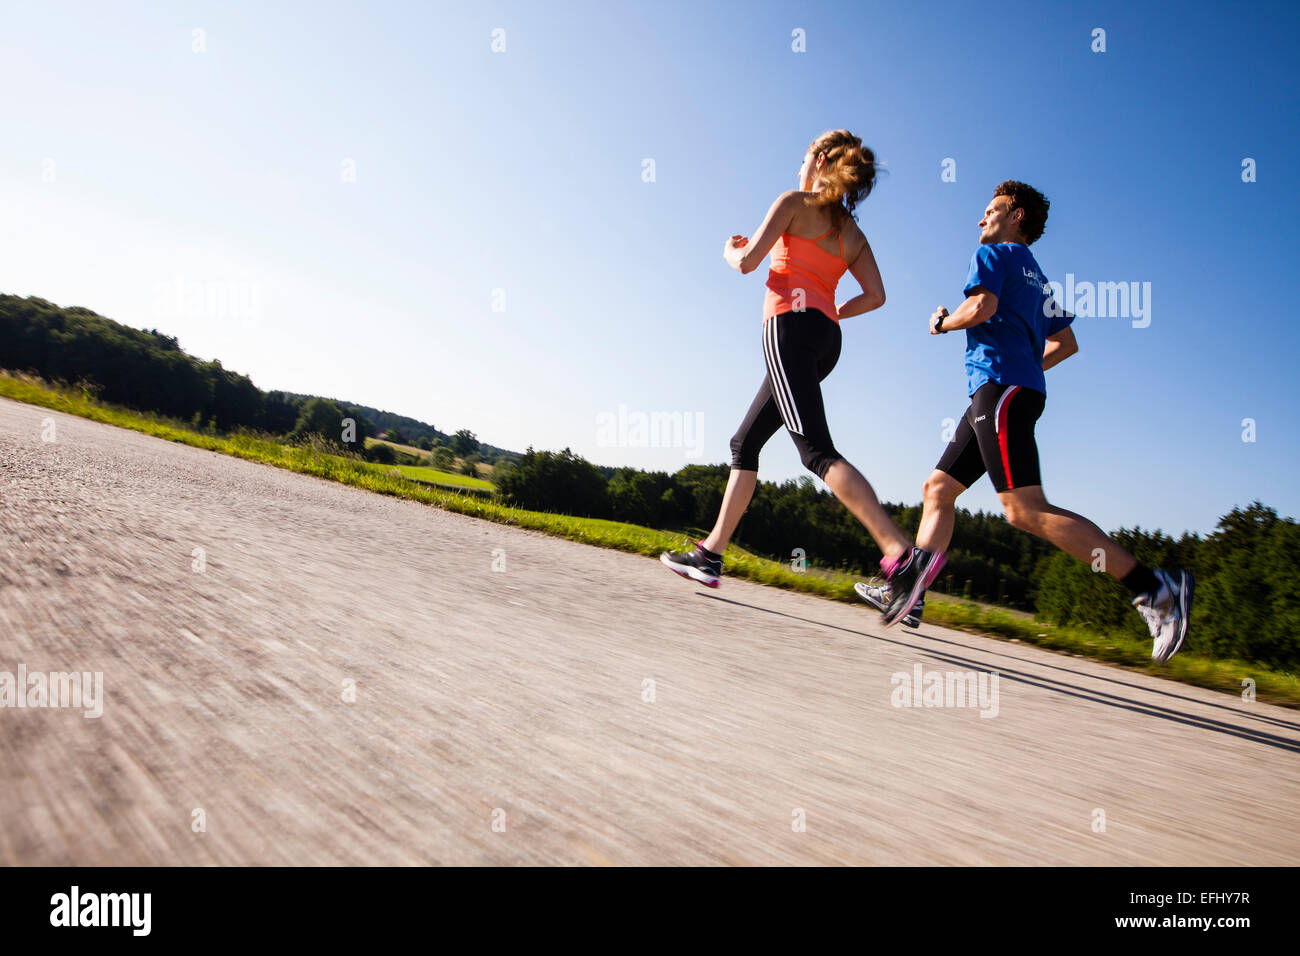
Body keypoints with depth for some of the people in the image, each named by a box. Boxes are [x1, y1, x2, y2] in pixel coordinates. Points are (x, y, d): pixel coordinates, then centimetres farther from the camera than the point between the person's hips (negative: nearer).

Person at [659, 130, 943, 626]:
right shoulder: (851, 230, 22)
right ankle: (710, 554, 15)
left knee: (817, 451, -20)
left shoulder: (795, 201, 4)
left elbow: (747, 262, -5)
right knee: (745, 442, 13)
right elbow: (875, 295, 12)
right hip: (827, 339, 8)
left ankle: (904, 554, -32)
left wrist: (730, 251, 18)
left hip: (791, 325, -8)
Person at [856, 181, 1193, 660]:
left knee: (1026, 510, -19)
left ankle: (1154, 587, -22)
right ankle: (907, 592, 7)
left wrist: (941, 323, 2)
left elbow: (982, 306, -15)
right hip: (1014, 391, 10)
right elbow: (1066, 343, 28)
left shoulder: (993, 254, 4)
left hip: (1000, 386, -10)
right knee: (938, 487, 9)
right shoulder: (1036, 276, 28)